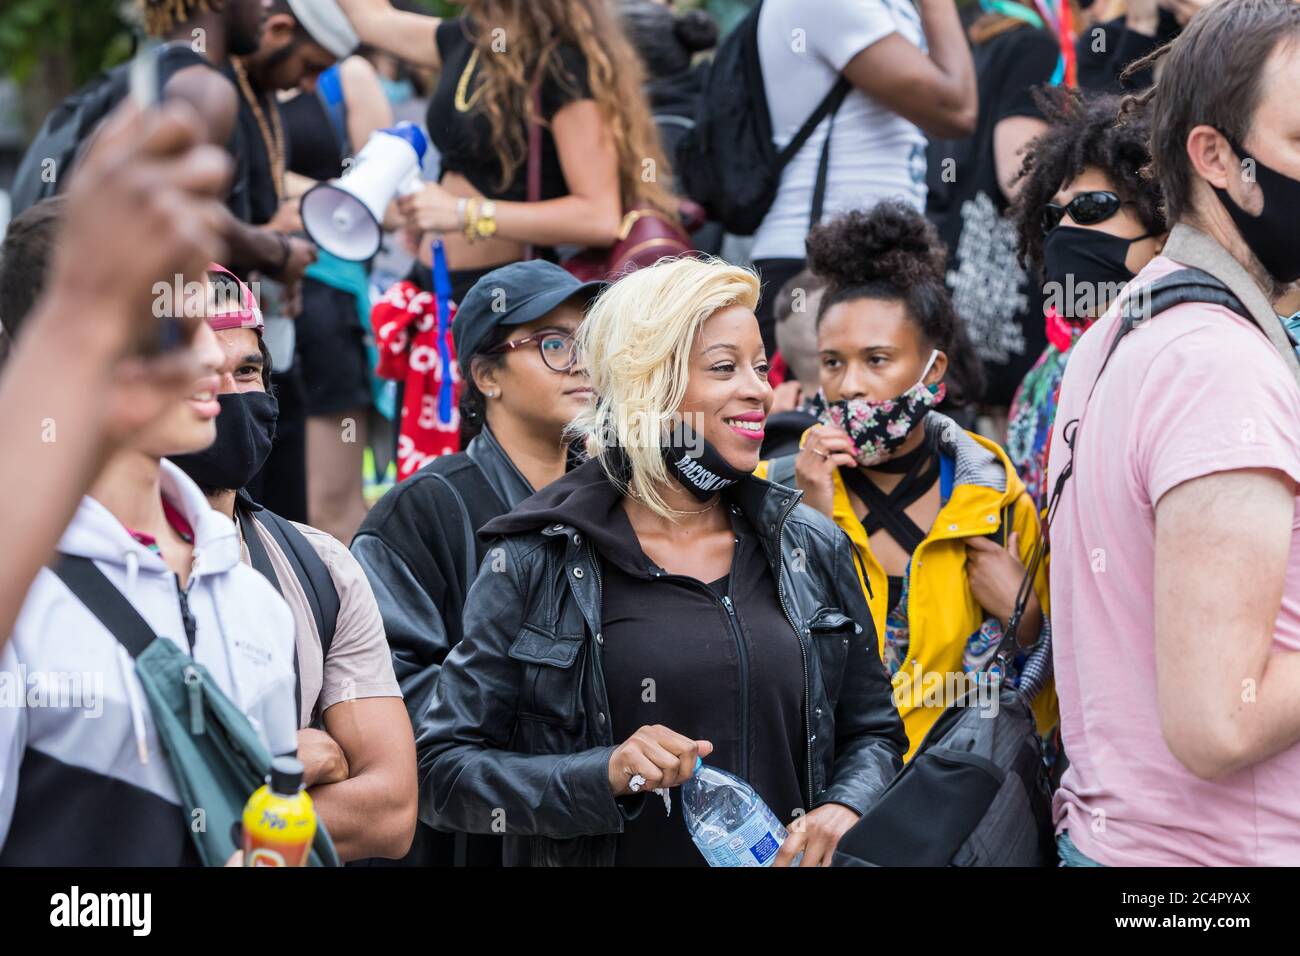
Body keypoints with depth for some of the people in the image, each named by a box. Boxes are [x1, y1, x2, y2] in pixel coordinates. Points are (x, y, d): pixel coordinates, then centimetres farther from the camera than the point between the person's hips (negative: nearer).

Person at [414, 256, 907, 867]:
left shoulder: (811, 548, 3)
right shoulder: (536, 562, -9)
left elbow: (873, 730, 11)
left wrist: (844, 810, -10)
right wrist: (603, 774, -23)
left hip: (784, 856, 3)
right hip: (616, 857, -3)